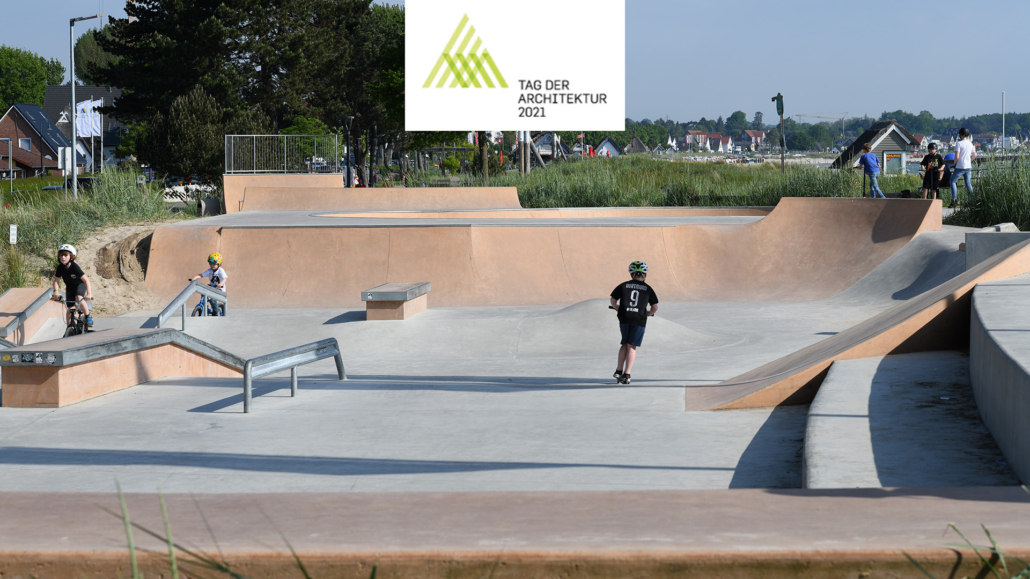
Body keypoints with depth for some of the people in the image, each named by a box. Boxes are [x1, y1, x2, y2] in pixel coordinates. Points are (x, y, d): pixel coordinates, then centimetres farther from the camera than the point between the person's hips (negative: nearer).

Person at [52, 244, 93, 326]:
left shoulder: (74, 267, -32)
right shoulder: (60, 268, -20)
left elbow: (86, 279, -34)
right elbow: (56, 281, -13)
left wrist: (89, 293, -43)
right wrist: (56, 291, -33)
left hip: (80, 284, -4)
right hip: (70, 287, 4)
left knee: (79, 299, -31)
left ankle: (88, 317, -11)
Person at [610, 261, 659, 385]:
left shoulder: (623, 286, 9)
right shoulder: (648, 289, 8)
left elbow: (613, 301, 13)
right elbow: (655, 308, 7)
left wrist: (619, 309, 31)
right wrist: (648, 314, 26)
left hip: (624, 318, 1)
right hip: (639, 319, -1)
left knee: (625, 344, 17)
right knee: (632, 346, 1)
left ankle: (619, 371, 12)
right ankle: (626, 375, -4)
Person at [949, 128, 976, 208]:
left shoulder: (959, 144, -11)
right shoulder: (970, 144, 9)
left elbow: (957, 157, -17)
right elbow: (974, 155, 17)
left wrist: (955, 164, -1)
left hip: (960, 166, -6)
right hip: (968, 167, 6)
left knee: (953, 181, 3)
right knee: (968, 183, 11)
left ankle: (954, 199, -8)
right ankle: (971, 200, 7)